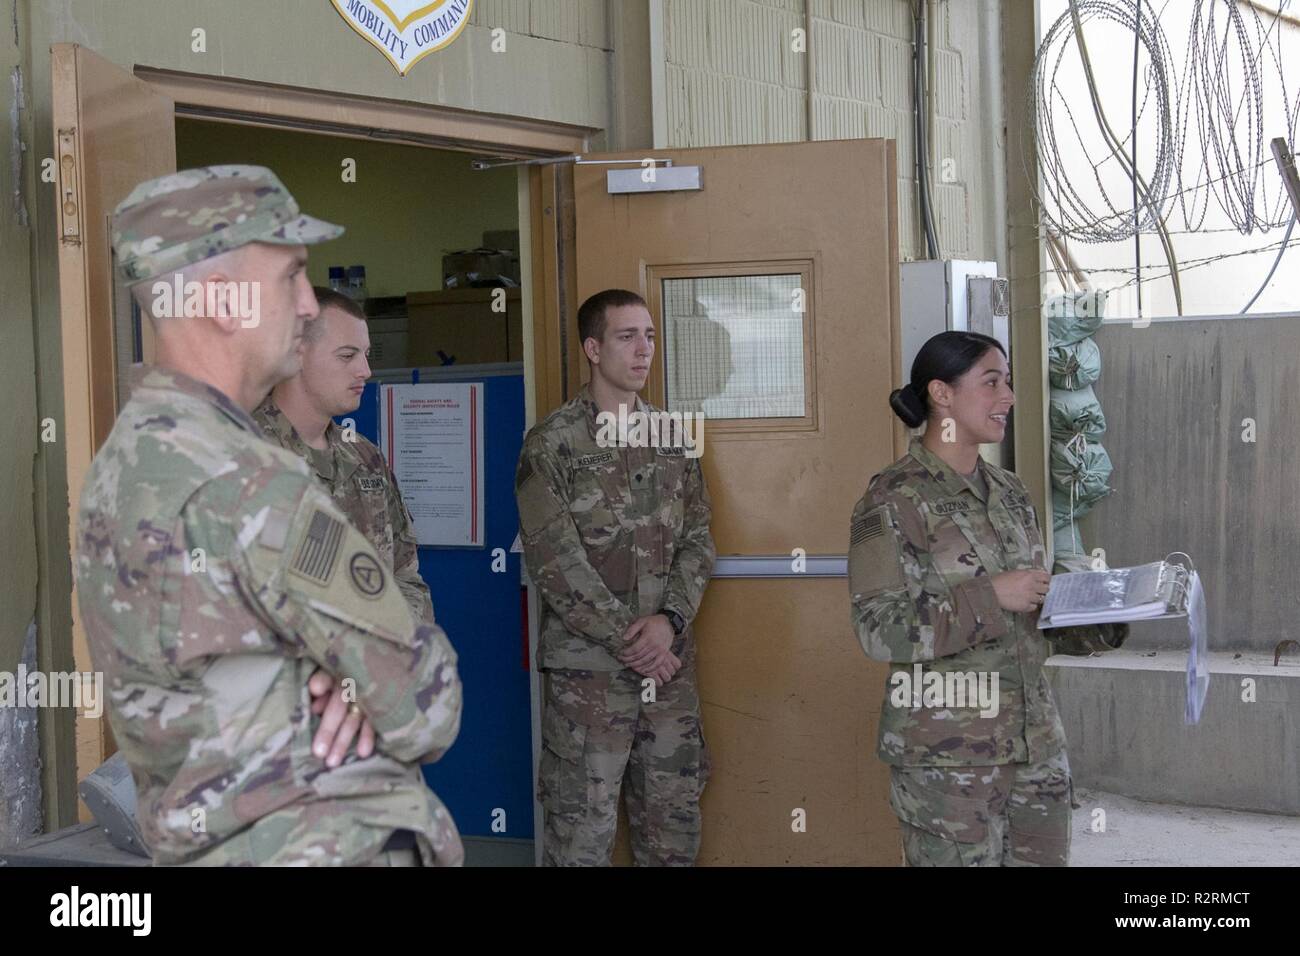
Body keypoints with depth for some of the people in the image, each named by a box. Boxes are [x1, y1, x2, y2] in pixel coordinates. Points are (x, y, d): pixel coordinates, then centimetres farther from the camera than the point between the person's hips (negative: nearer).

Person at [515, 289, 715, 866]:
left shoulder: (673, 439, 11)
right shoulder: (552, 443, -5)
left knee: (674, 824, 11)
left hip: (670, 663, 5)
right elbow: (554, 561, -11)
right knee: (582, 830, 0)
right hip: (588, 668, -5)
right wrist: (627, 641, -14)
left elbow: (698, 540, 7)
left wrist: (669, 619, -10)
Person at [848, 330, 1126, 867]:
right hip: (947, 755, -6)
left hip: (1034, 742, 7)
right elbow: (880, 631, -16)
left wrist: (1101, 624, 1)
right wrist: (991, 596, -19)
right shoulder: (895, 500, -9)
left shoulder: (1009, 493, 12)